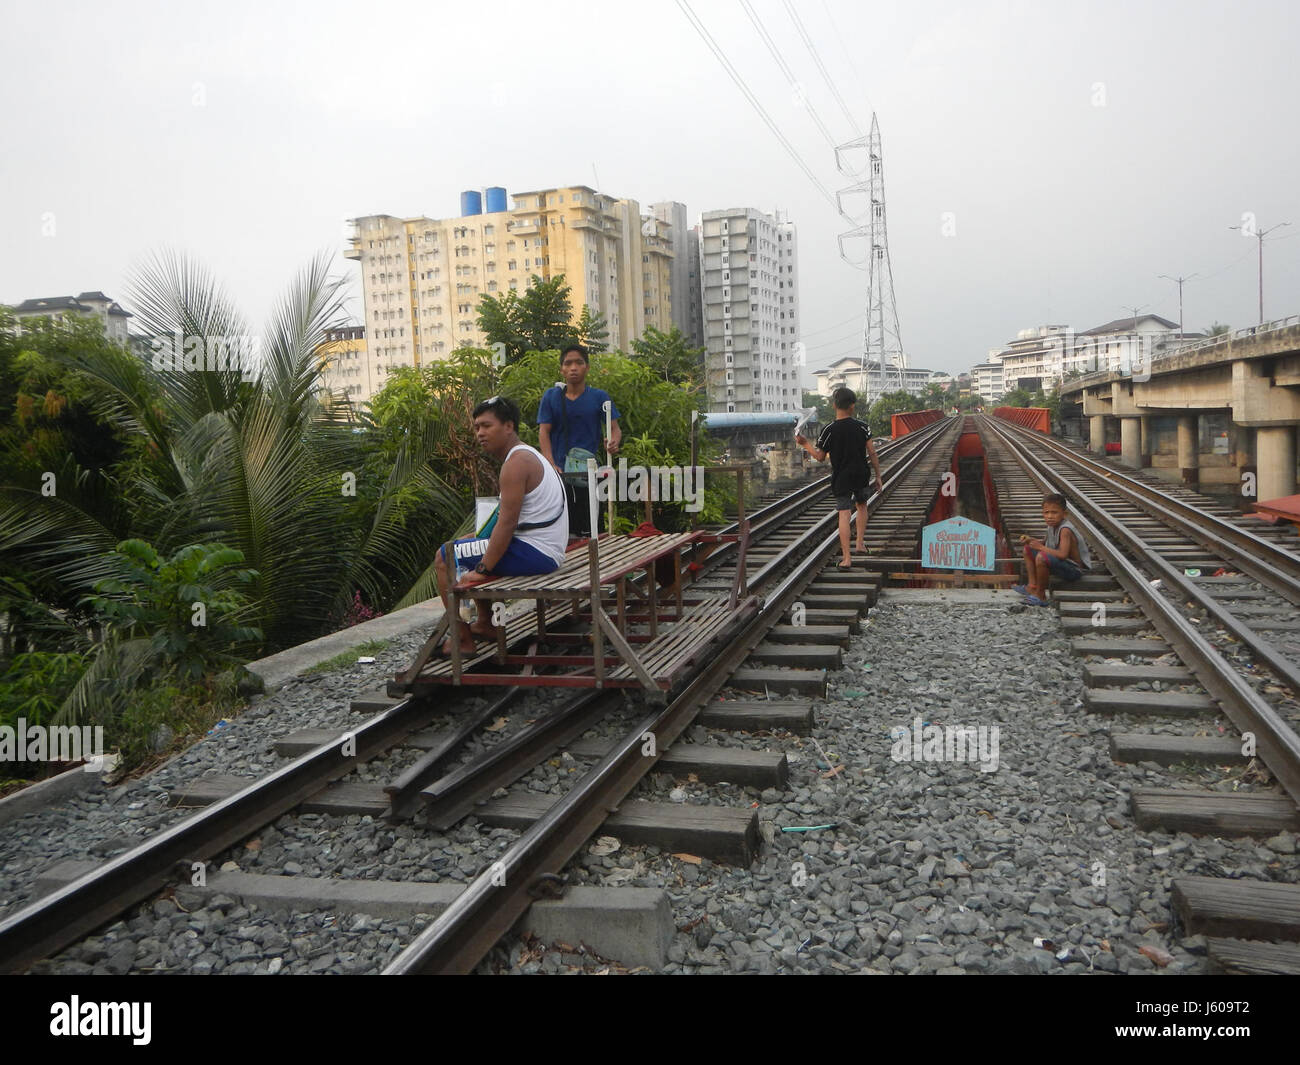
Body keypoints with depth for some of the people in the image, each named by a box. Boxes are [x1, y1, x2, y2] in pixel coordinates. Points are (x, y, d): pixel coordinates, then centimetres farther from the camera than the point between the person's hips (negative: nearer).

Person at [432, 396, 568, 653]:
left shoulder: (516, 461, -16)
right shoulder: (528, 454, 17)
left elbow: (507, 523, -21)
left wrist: (482, 570, -18)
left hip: (534, 553, -11)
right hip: (545, 550, 11)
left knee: (444, 558, -4)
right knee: (471, 544, 32)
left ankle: (463, 639, 0)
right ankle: (484, 623, 35)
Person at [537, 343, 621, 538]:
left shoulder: (599, 397, 5)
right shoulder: (551, 396, 5)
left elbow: (614, 428, 0)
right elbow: (543, 432, 1)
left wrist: (614, 442, -25)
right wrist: (551, 466, -13)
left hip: (589, 474, 0)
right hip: (559, 474, 0)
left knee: (588, 532, 2)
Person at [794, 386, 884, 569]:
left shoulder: (829, 431, -10)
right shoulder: (862, 427, -5)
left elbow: (820, 457, -2)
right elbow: (872, 453, -3)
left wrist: (805, 444, 11)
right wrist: (878, 475, 6)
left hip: (841, 478, -2)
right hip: (861, 475, 2)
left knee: (844, 514, -2)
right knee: (862, 506, 26)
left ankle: (847, 558, -6)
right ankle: (860, 545, 25)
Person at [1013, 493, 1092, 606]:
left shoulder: (1065, 530, -27)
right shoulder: (1053, 525, 0)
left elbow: (1063, 554, -38)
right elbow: (1045, 542, 19)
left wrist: (1041, 547, -27)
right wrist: (1031, 540, -1)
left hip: (1075, 570, -10)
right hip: (1063, 563, 10)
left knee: (1041, 557, -35)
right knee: (1028, 549, 15)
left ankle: (1040, 595, -16)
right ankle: (1032, 585, 10)